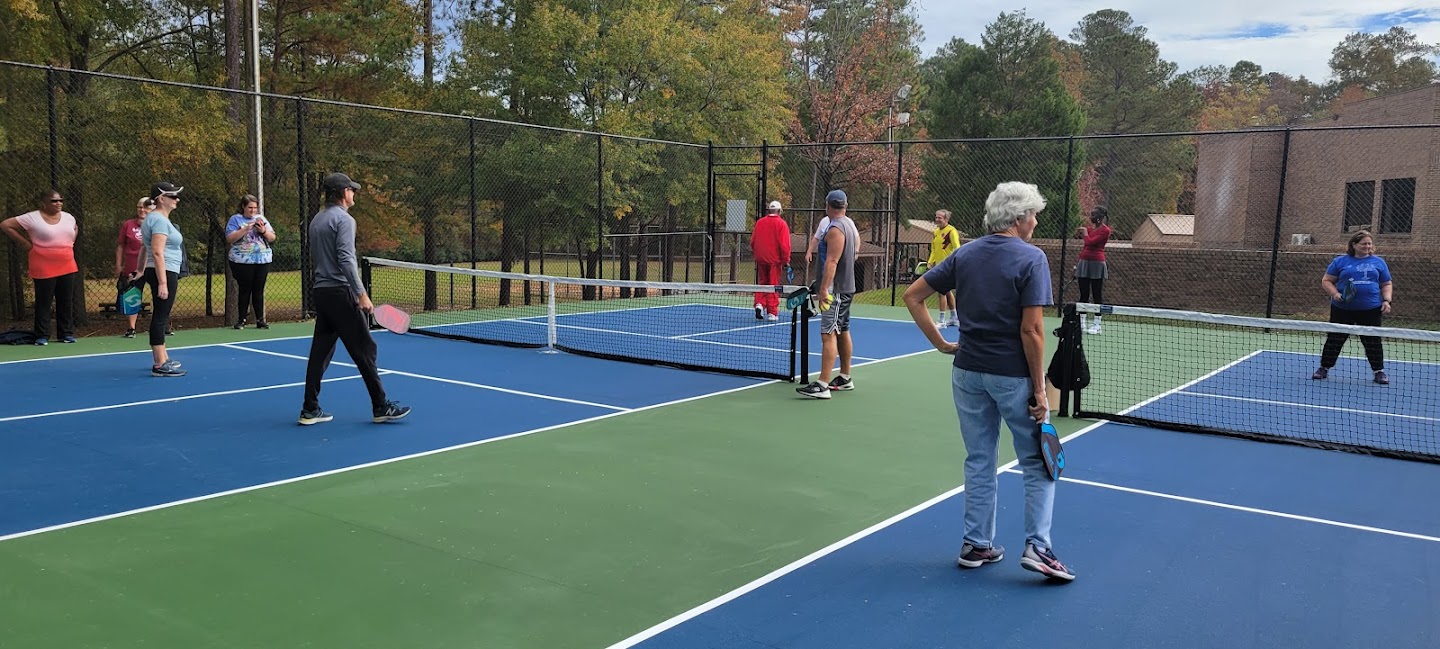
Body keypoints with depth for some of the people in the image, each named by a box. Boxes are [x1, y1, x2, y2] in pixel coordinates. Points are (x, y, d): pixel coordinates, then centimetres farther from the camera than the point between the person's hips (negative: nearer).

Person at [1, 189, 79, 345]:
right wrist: (25, 243, -7)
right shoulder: (32, 218, -8)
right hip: (44, 269, -5)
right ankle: (42, 336, 7)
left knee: (67, 302, 8)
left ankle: (67, 333, 16)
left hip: (67, 267, 5)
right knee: (44, 302, 1)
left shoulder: (68, 217, 9)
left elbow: (75, 228, 31)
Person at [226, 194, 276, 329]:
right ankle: (241, 320, 8)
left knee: (259, 290, 4)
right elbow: (229, 239, -9)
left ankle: (260, 319, 9)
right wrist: (245, 229, -18)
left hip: (263, 261, 3)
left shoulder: (261, 219, 13)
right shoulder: (235, 219, 2)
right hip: (242, 262, -3)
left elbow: (272, 238, 10)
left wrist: (263, 231, -9)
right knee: (245, 290, 0)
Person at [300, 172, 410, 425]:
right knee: (364, 349, -3)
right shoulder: (344, 219, -11)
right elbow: (346, 259, -20)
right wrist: (361, 294, -21)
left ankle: (310, 410, 11)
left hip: (320, 291, 9)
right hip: (341, 293, -9)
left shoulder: (316, 220, 16)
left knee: (320, 351, 10)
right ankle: (381, 407, 2)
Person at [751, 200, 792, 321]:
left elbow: (752, 241, 7)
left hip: (761, 260, 3)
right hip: (775, 260, -3)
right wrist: (786, 260, -5)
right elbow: (784, 244, -14)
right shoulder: (781, 224, -10)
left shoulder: (759, 222, 3)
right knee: (773, 285, 4)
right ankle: (772, 313, 6)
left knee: (762, 282, 19)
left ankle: (759, 303, -1)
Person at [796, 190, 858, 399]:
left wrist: (824, 288, -27)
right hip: (847, 287, 11)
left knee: (828, 335, -15)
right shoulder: (850, 224, 12)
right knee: (843, 332, 17)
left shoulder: (835, 229, -16)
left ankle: (822, 386, -20)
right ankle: (845, 378, 28)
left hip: (835, 289, -10)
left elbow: (831, 261, -23)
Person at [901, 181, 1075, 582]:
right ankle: (1037, 547, 6)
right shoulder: (1031, 259, -12)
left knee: (979, 461, 15)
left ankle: (976, 545, 20)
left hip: (968, 372, 5)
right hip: (1014, 376, -5)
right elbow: (1031, 331, -17)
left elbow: (912, 297, 4)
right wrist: (1039, 390, -11)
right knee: (1038, 464, 10)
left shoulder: (965, 255, 5)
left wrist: (942, 345, 6)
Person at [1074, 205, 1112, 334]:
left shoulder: (1105, 230, -8)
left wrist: (1085, 233, -2)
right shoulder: (1090, 228, 12)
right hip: (1084, 262, 7)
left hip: (1096, 263, -7)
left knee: (1097, 295, -1)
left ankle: (1097, 325, 2)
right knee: (1083, 294, 7)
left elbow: (1090, 241, -17)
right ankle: (1082, 323, 12)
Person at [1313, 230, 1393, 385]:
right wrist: (1335, 293, -12)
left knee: (1373, 341, 4)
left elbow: (1386, 285, 13)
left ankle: (1379, 371, 15)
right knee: (1335, 340, 4)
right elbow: (1326, 281, 5)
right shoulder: (1341, 261, 3)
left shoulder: (1378, 262, 9)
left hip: (1370, 310, 1)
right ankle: (1324, 368, 15)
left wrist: (1387, 300, -3)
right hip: (1342, 309, -1)